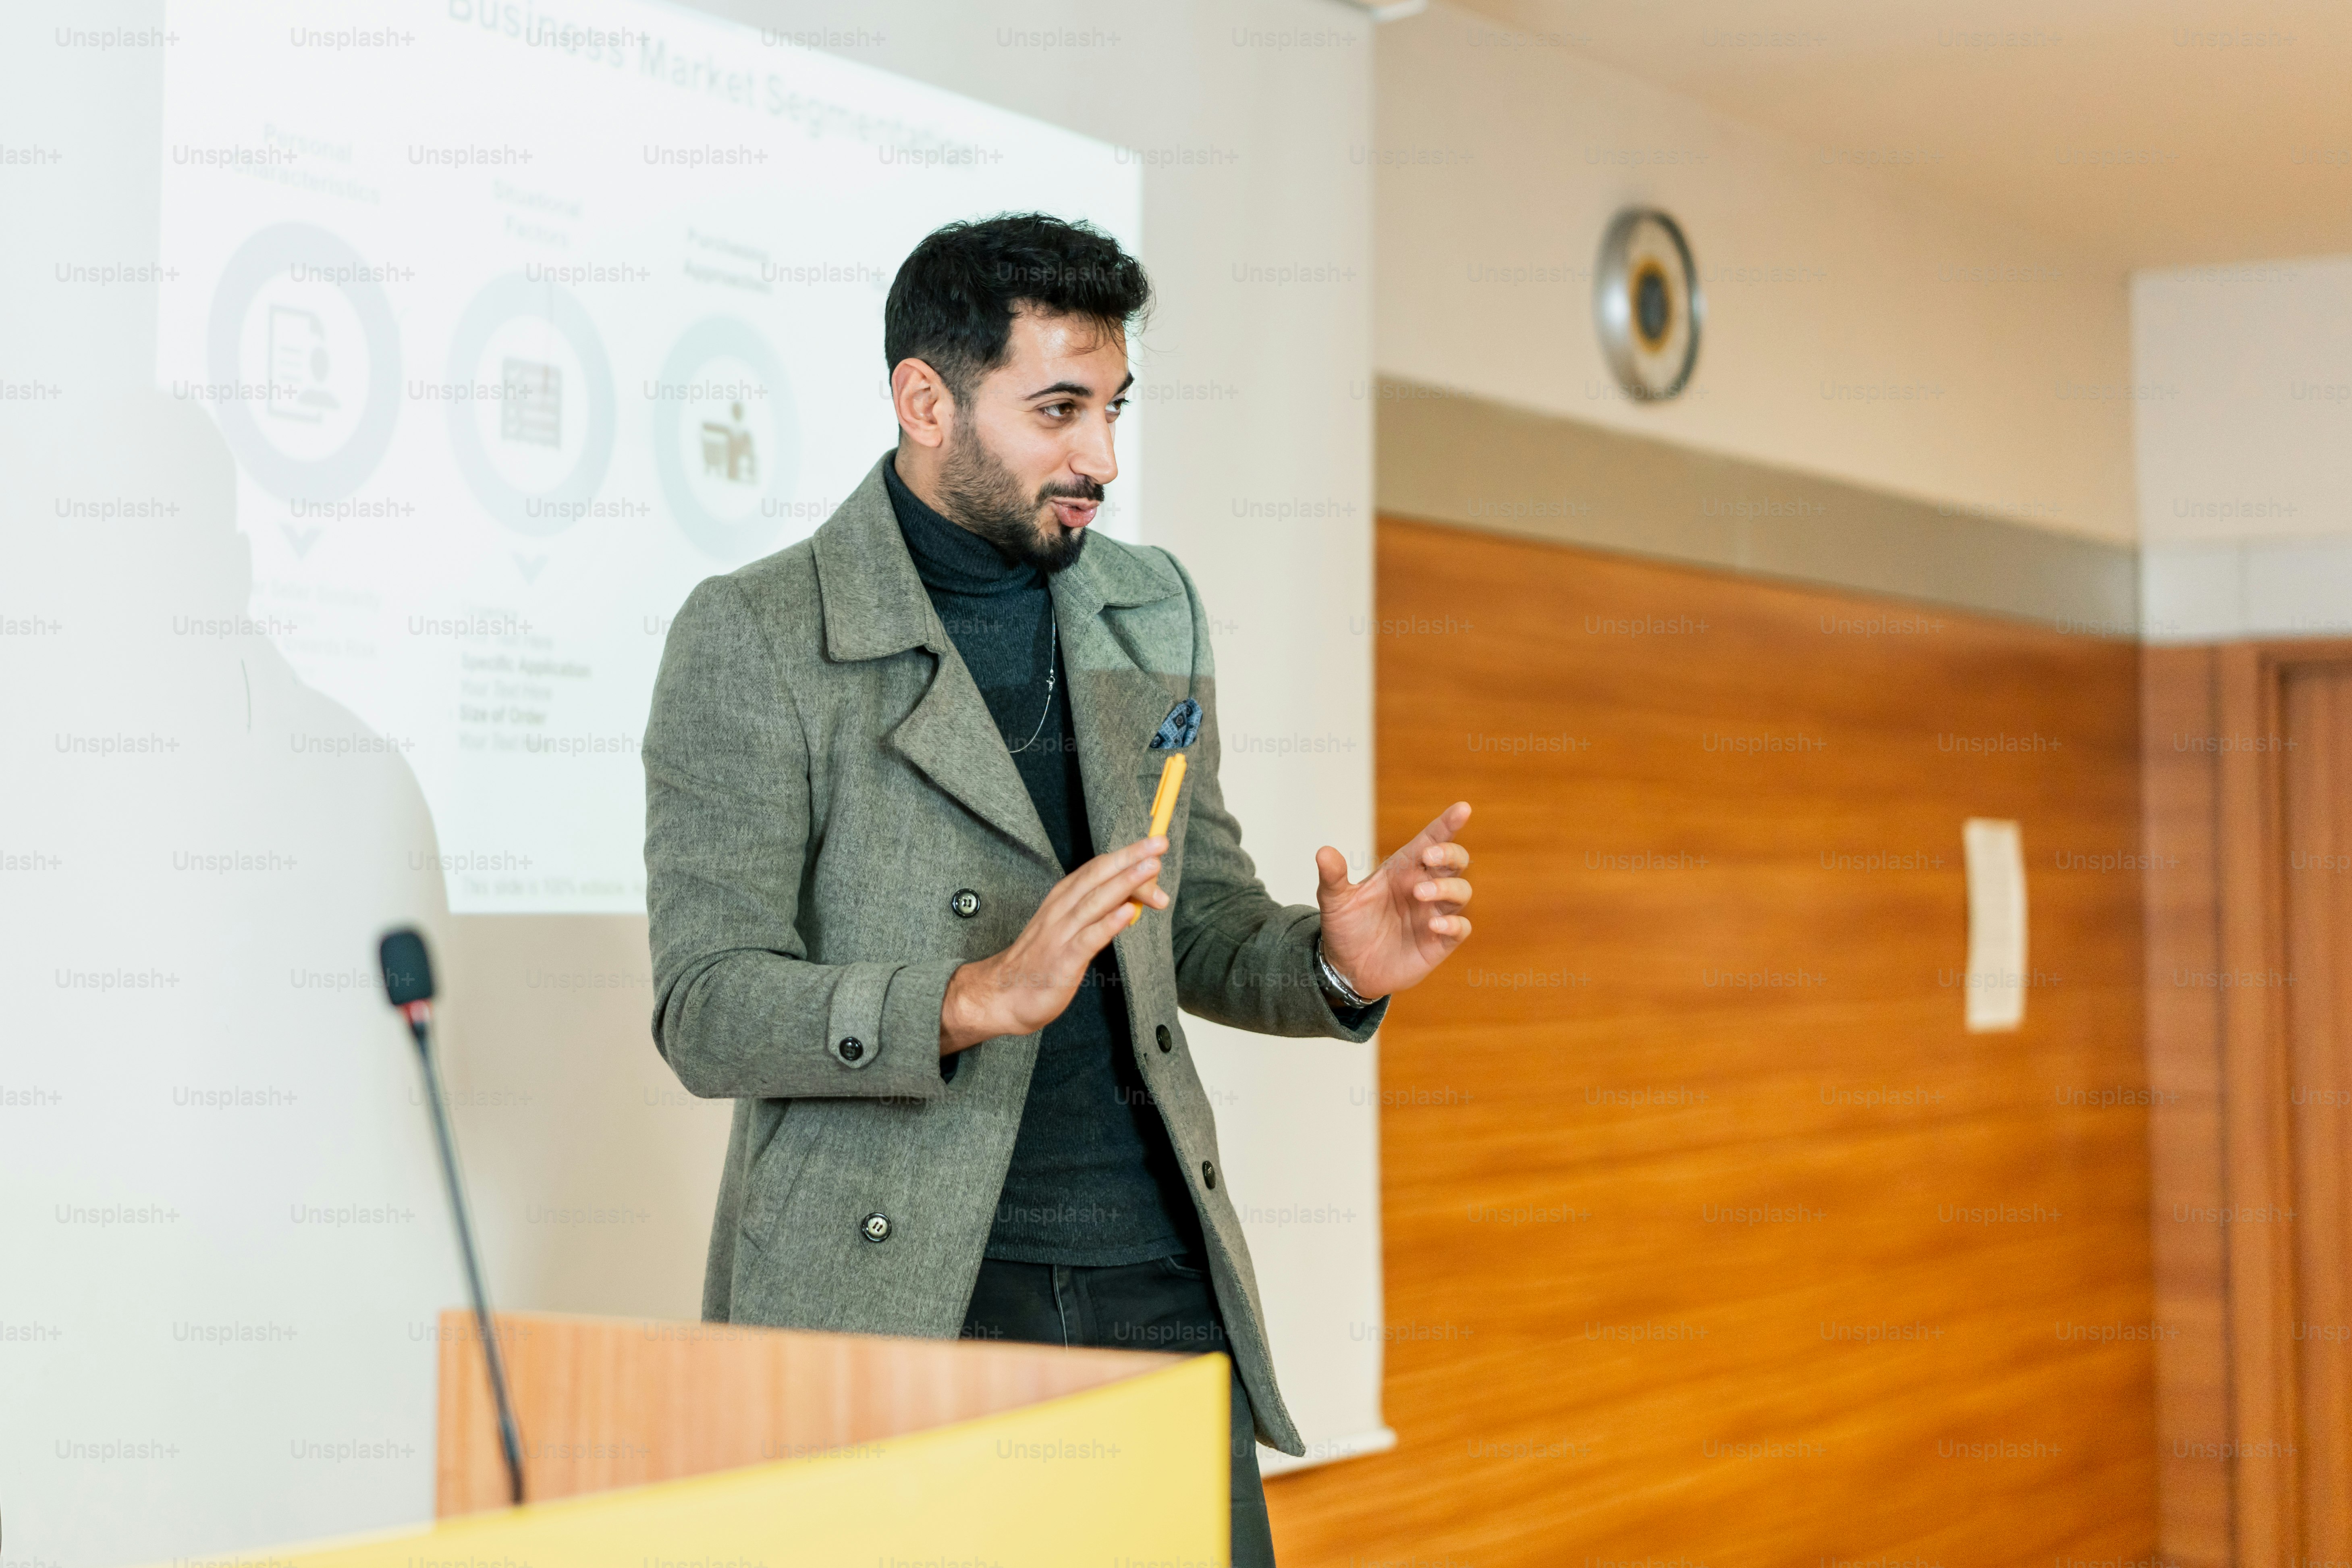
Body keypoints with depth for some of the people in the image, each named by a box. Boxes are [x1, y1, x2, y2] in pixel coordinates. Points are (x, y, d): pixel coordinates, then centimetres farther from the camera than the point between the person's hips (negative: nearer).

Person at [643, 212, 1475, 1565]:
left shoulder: (1155, 611, 12)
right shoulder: (752, 639, -6)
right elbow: (706, 1011, -12)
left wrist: (1332, 966, -4)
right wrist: (977, 999, -26)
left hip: (1157, 1274, 5)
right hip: (897, 1295, -4)